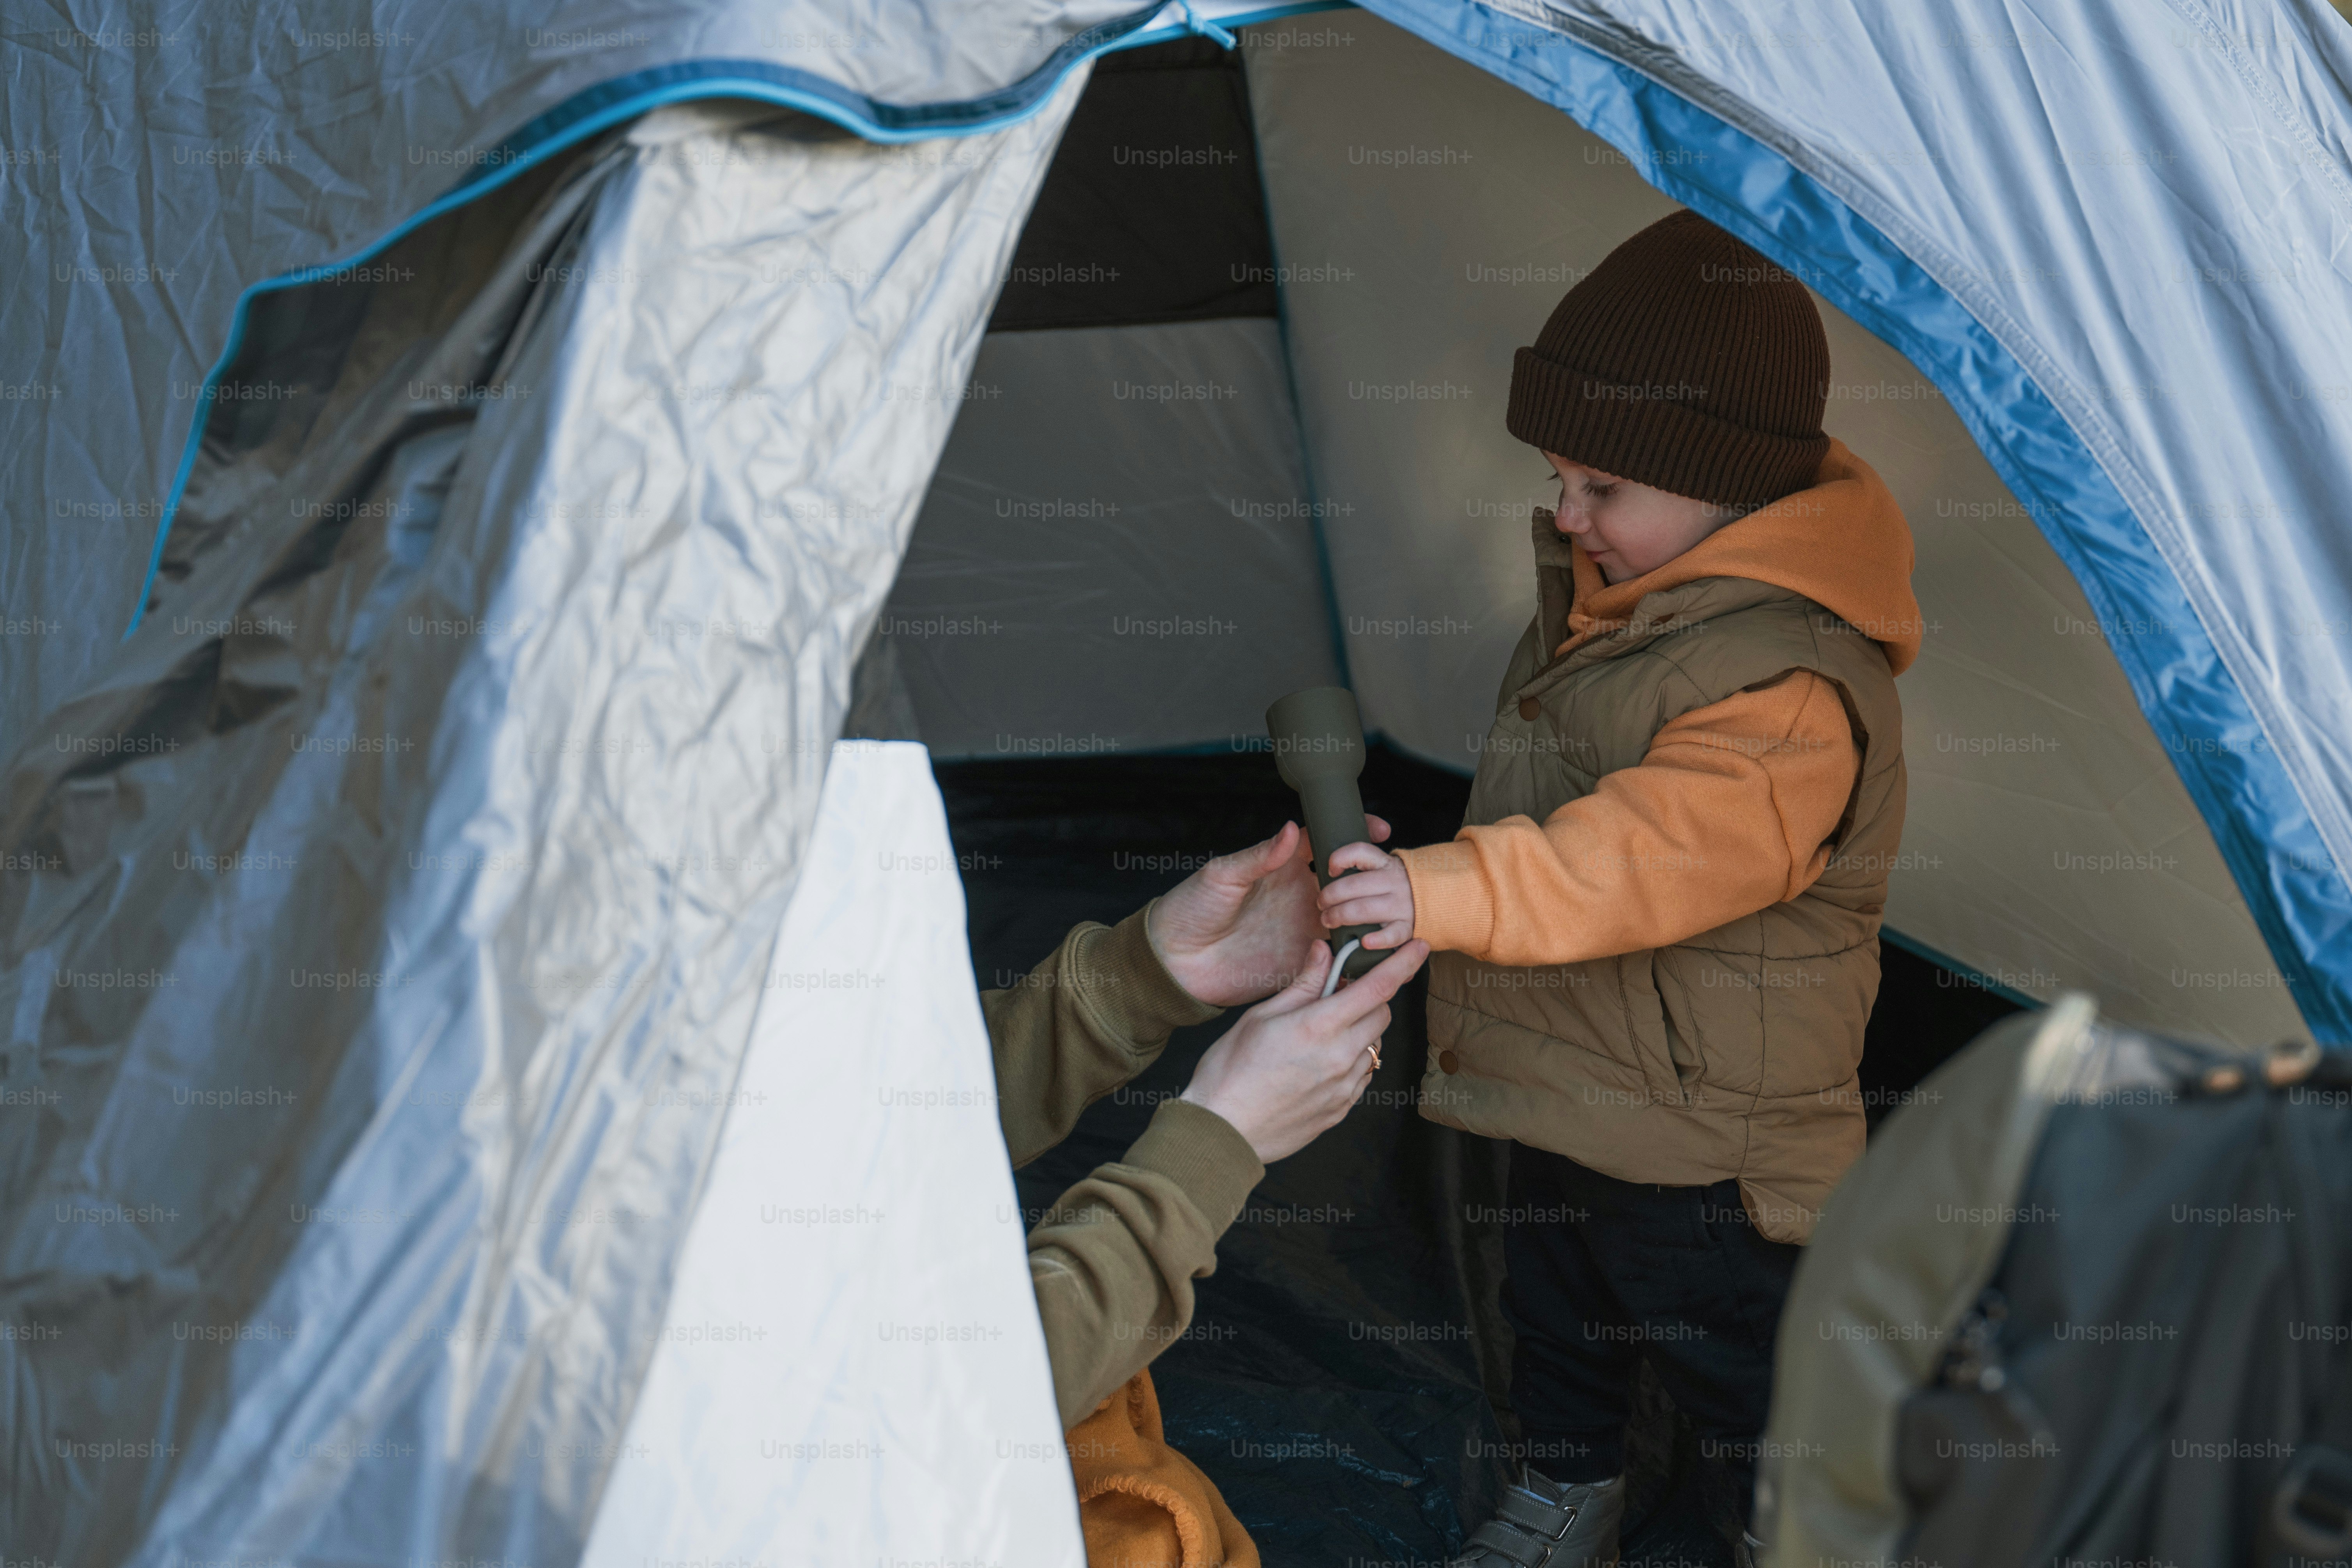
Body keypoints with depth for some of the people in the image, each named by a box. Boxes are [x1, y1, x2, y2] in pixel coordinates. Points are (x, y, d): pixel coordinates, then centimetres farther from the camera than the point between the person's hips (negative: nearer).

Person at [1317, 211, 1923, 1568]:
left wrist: (1443, 893, -48)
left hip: (1703, 1129, -9)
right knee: (1557, 1299, 27)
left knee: (1734, 1352, 12)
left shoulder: (1787, 688, -30)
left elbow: (1650, 855, -41)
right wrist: (1445, 881, 21)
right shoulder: (1607, 595, 2)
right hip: (1566, 1076, 10)